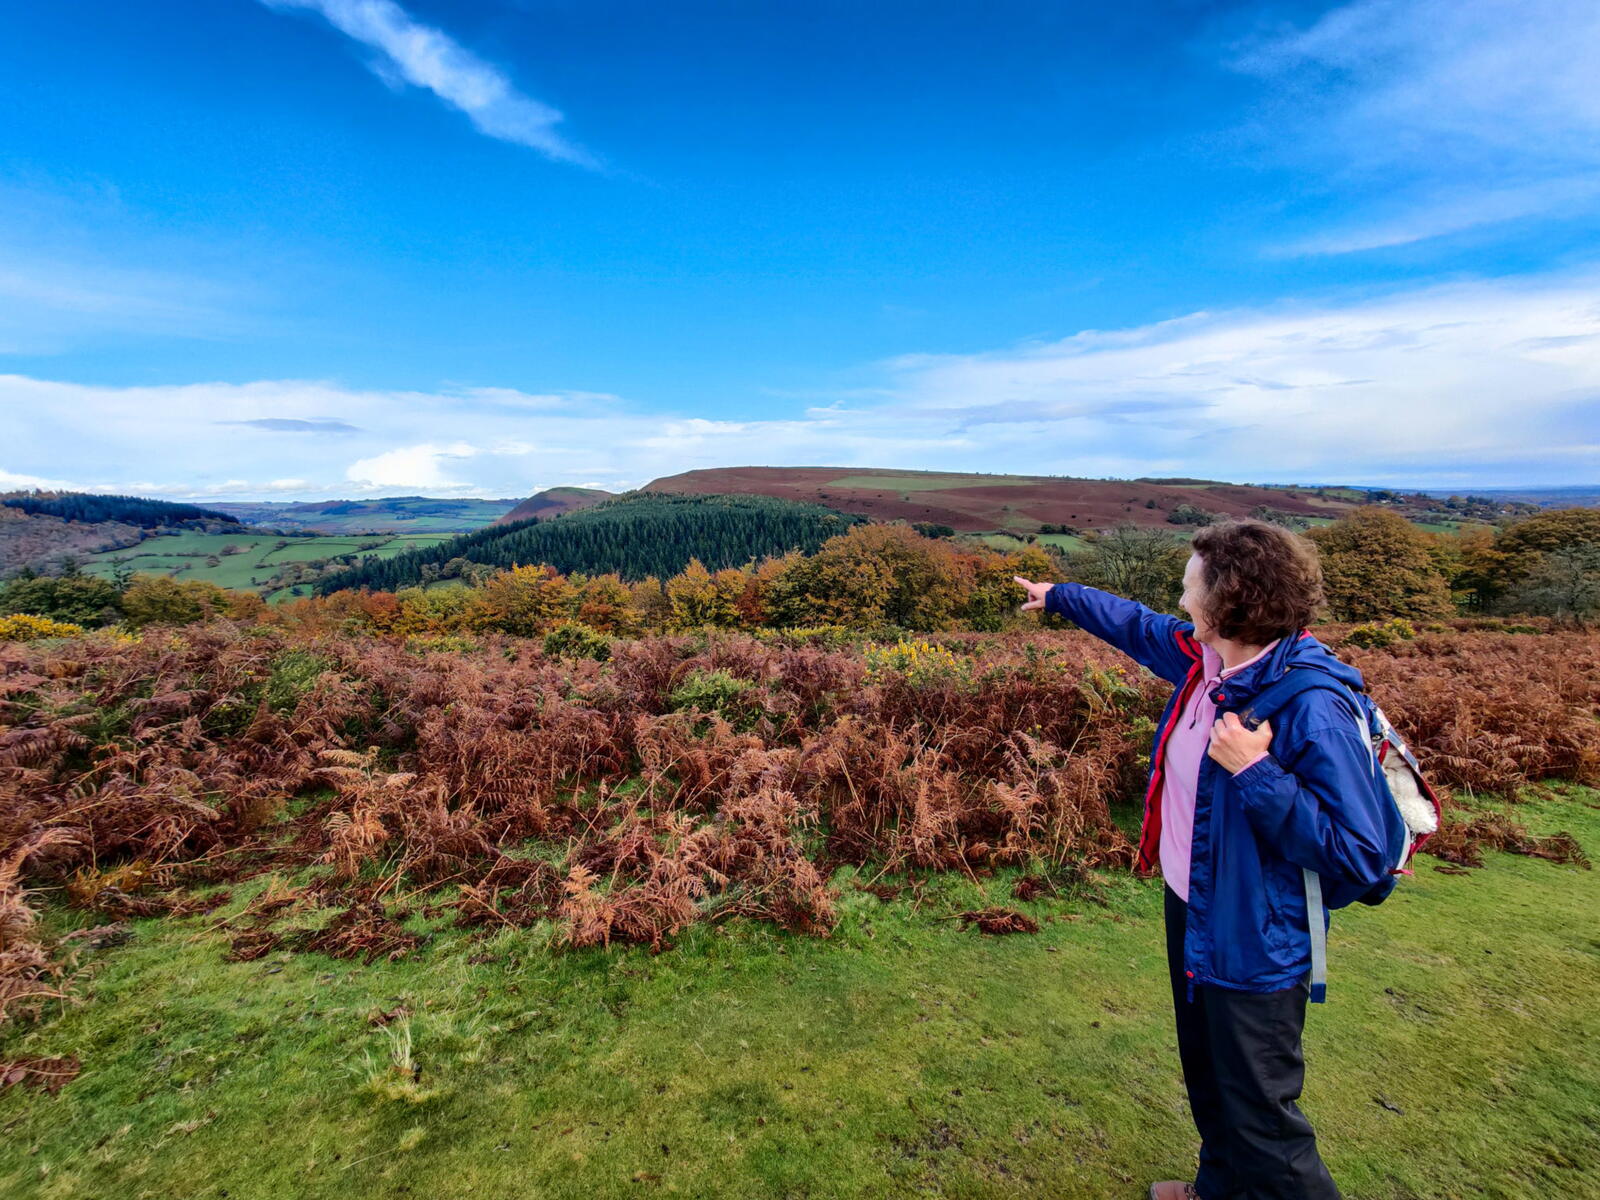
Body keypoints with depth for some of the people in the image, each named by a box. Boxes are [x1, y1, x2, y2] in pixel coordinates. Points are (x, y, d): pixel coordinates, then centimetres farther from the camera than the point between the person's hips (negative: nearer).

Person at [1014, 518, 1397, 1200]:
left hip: (1253, 947, -8)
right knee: (1206, 1076, 29)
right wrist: (1058, 596, 25)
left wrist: (1255, 772, -33)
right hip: (1189, 911, 8)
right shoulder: (1204, 657, -6)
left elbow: (1360, 858, -27)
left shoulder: (1313, 709, -29)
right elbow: (1136, 624, 13)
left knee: (1259, 1114, 9)